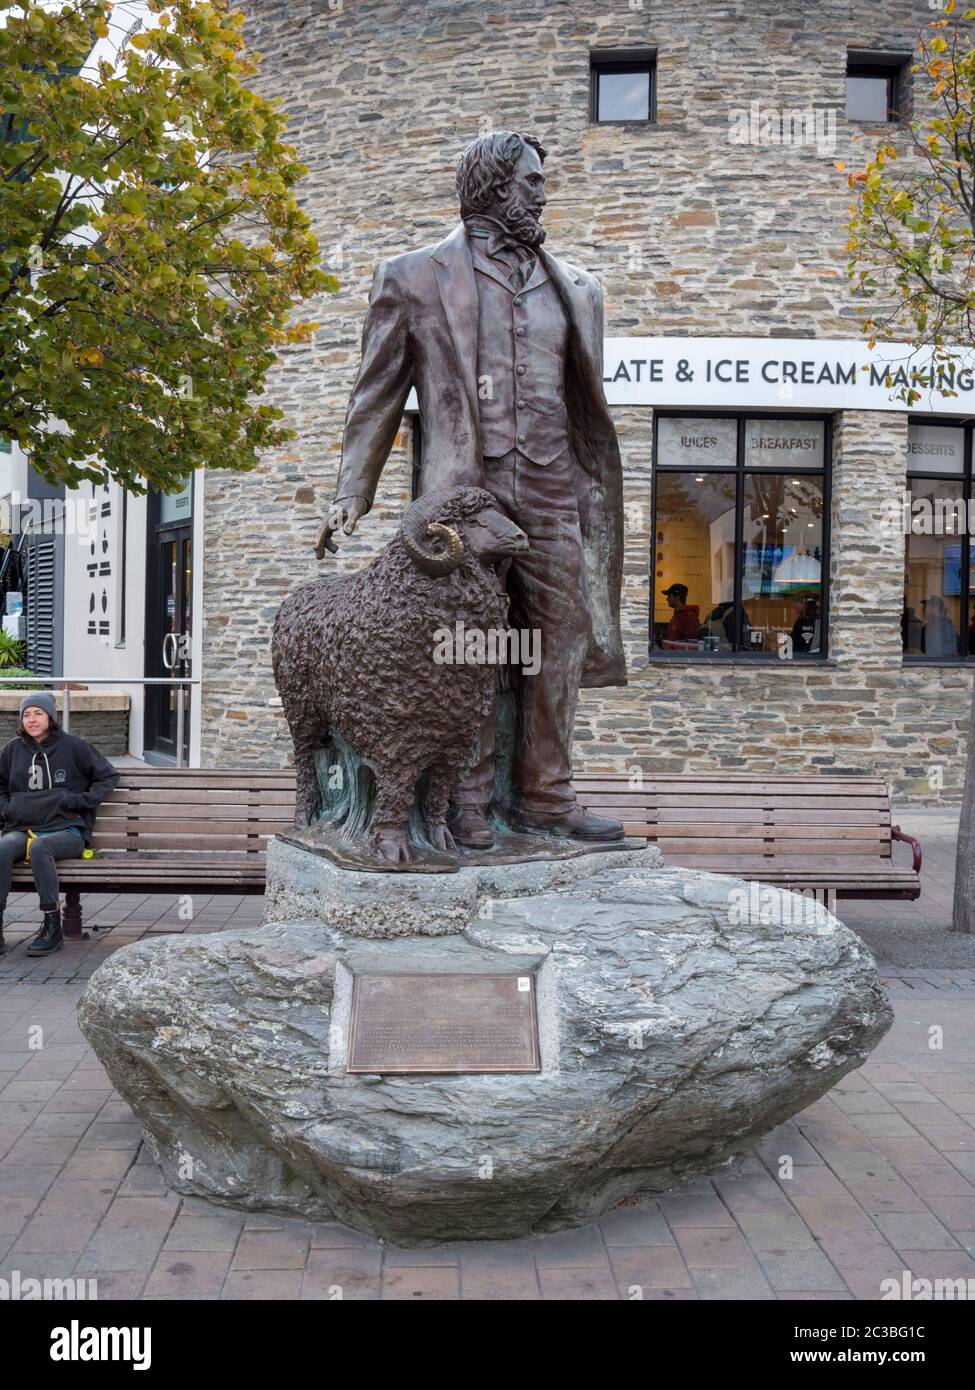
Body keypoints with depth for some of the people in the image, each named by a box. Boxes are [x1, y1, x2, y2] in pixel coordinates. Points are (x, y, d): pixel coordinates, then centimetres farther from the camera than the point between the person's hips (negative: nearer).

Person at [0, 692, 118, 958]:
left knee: (38, 847, -37)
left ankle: (53, 928, -30)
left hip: (67, 829, -3)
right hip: (22, 828, 3)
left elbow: (108, 776, 11)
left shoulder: (72, 746, 7)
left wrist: (81, 801, -1)